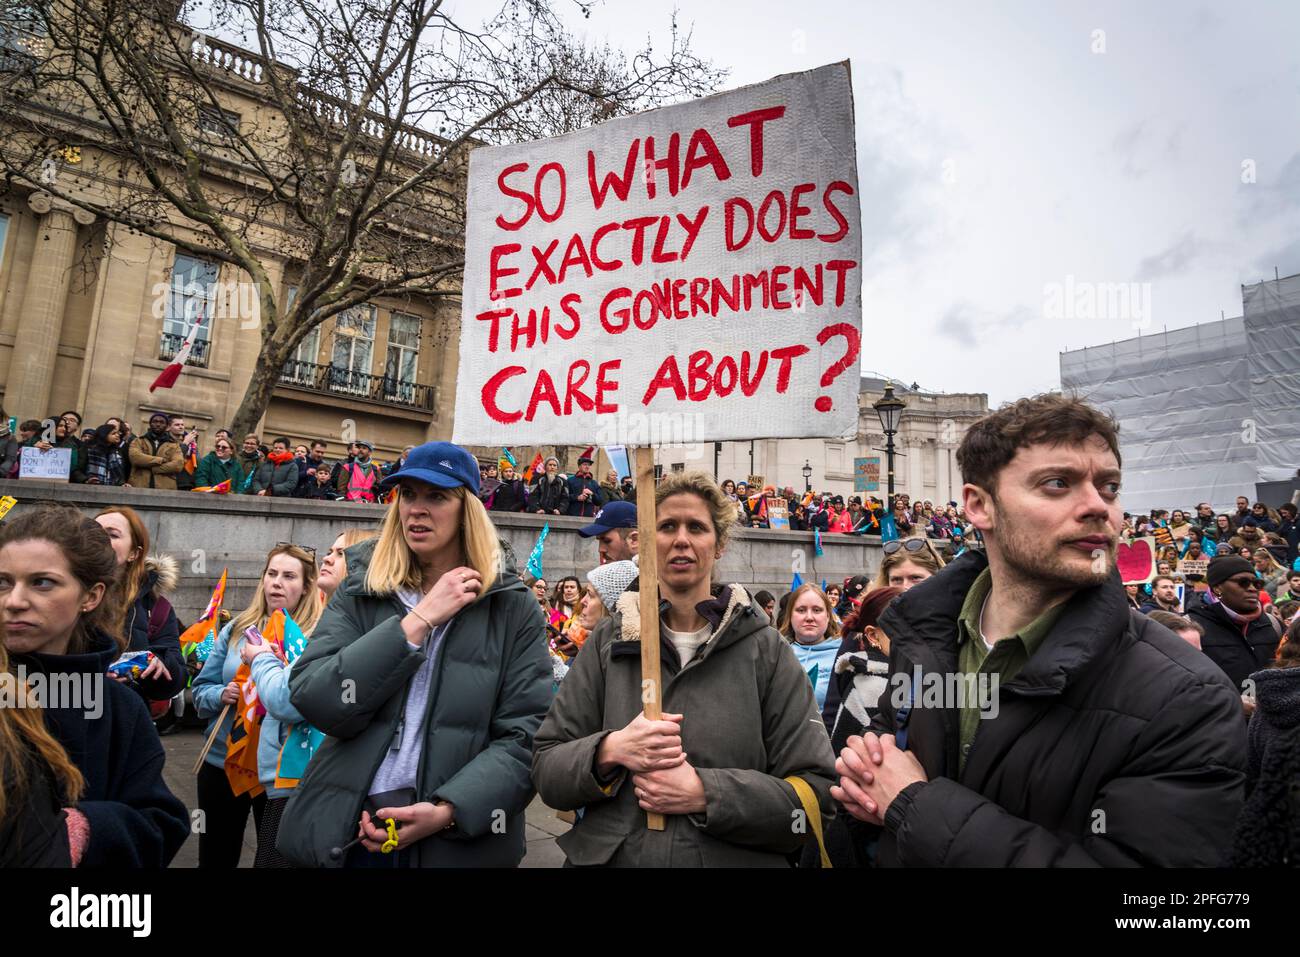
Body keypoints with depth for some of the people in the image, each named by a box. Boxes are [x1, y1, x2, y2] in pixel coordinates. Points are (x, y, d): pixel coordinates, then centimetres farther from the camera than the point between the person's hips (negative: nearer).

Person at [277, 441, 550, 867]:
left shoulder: (513, 607, -6)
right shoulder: (359, 593, 0)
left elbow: (526, 734, -9)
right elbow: (313, 700, -13)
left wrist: (450, 810, -21)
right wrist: (418, 621, -18)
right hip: (344, 831, 2)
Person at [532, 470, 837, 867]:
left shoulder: (764, 648, -7)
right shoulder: (608, 641, -2)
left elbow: (817, 793, -10)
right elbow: (546, 770, -2)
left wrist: (707, 793, -21)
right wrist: (610, 750, -22)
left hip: (736, 857, -1)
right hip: (609, 855, 2)